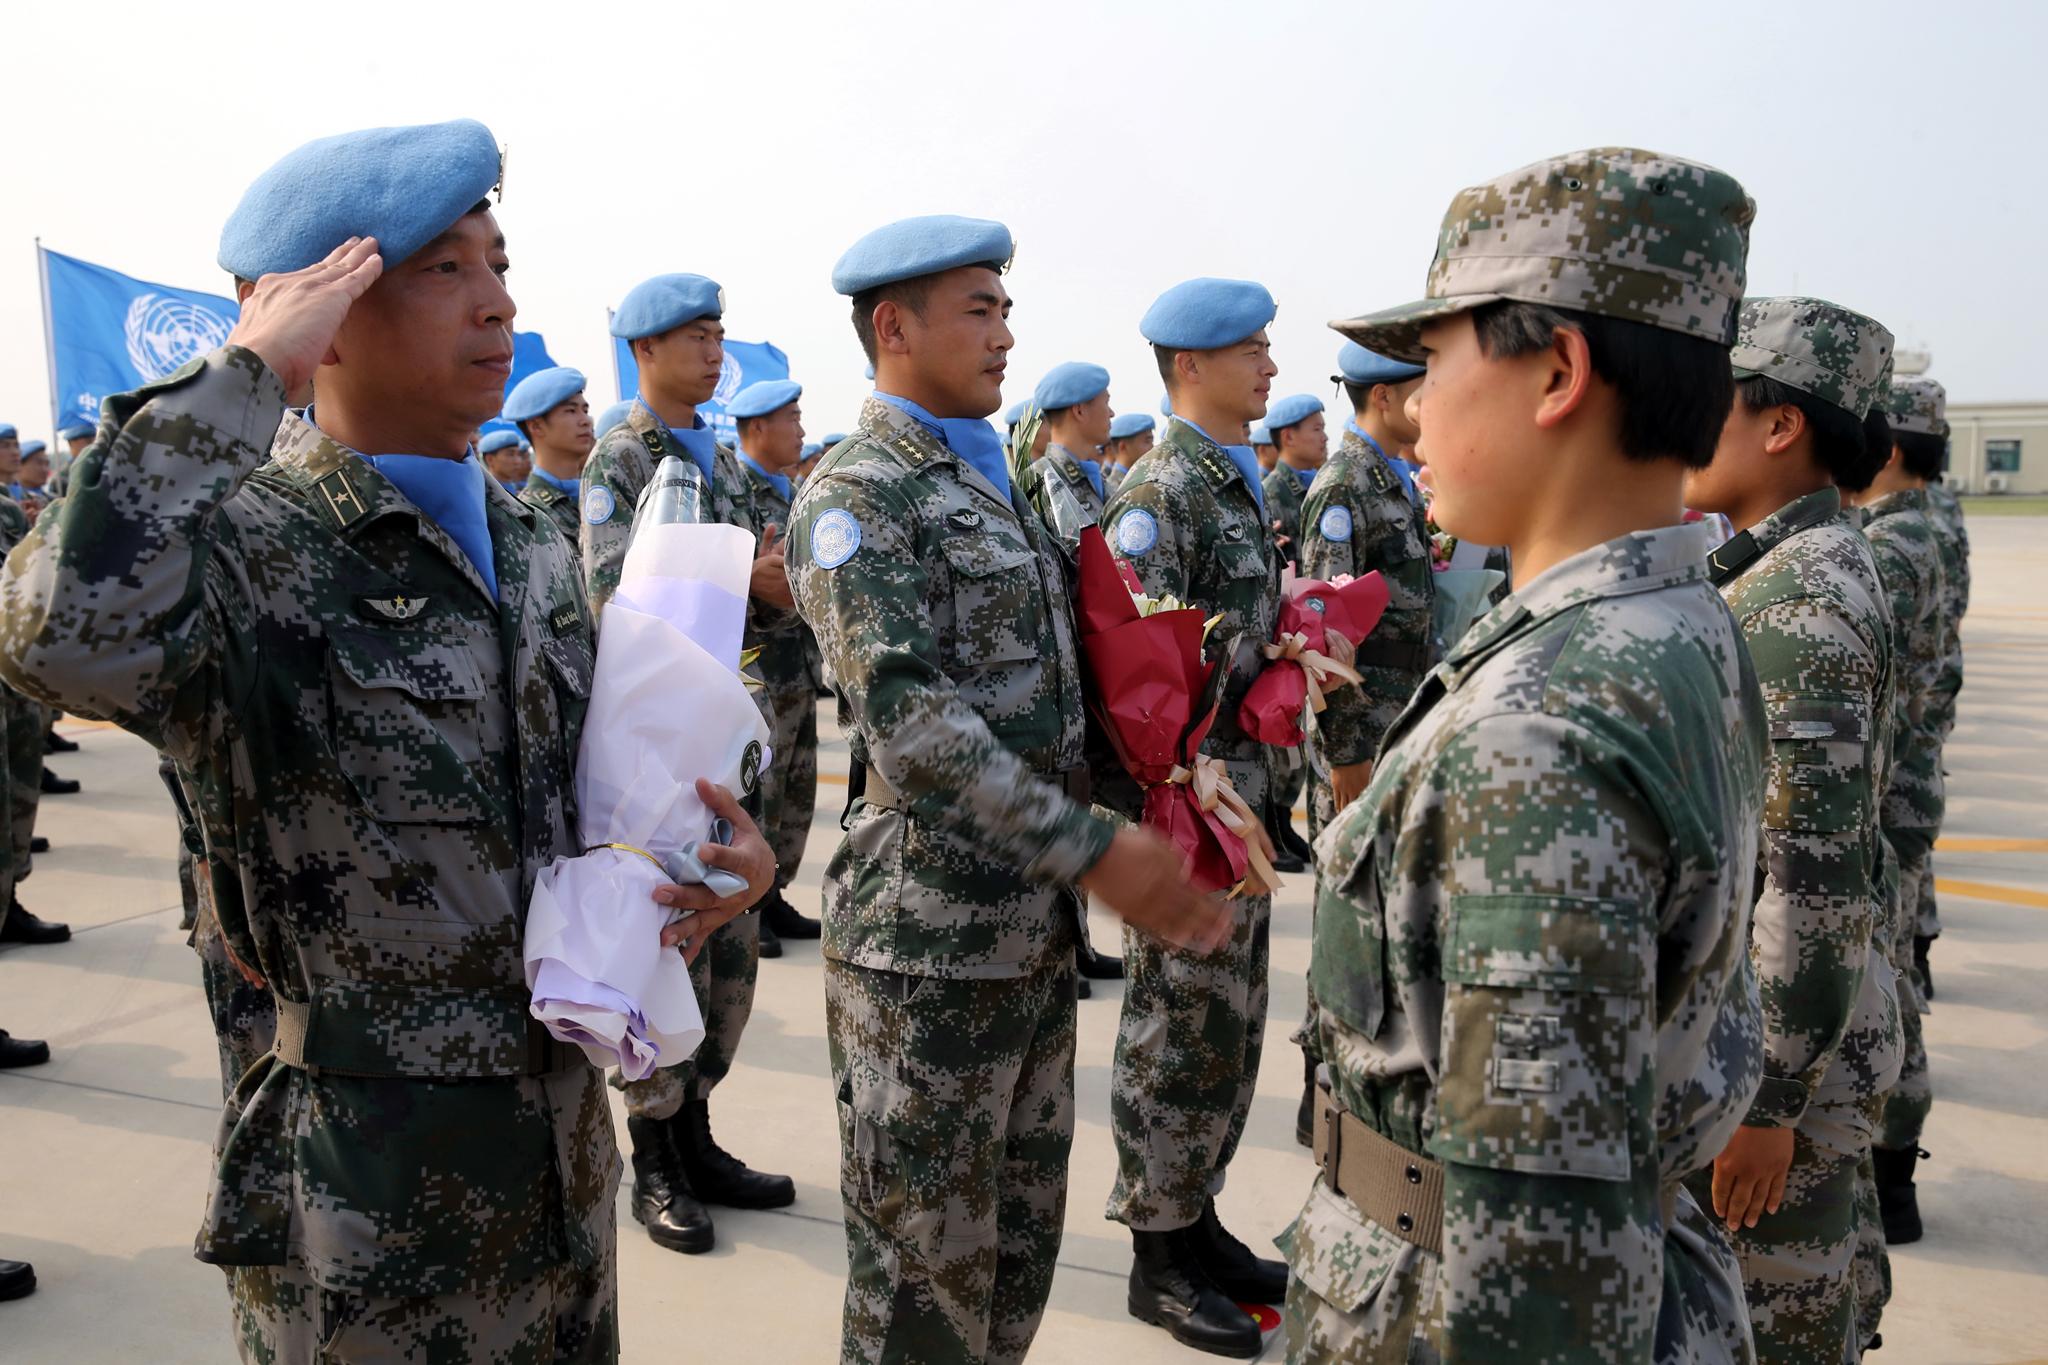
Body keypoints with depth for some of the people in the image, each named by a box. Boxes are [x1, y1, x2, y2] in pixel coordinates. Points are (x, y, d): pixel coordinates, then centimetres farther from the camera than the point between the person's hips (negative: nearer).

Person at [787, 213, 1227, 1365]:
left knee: (1022, 1242, 20)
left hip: (1039, 925, 8)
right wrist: (1092, 849, -24)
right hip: (928, 937, -8)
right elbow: (906, 718, -22)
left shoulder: (1000, 485, 15)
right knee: (925, 1264, 7)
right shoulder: (857, 495, -11)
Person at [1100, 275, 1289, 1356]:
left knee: (1227, 1026, 17)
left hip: (1243, 789, 9)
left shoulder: (1240, 486, 14)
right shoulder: (1159, 494, -15)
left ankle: (1195, 1218, 32)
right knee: (1181, 1032, 3)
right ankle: (1159, 1255, 19)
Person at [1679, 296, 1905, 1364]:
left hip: (1778, 1031, -10)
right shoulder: (1803, 567, 9)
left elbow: (1816, 876, -26)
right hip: (1727, 1008, 10)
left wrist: (1767, 1100, -21)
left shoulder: (1796, 610, -23)